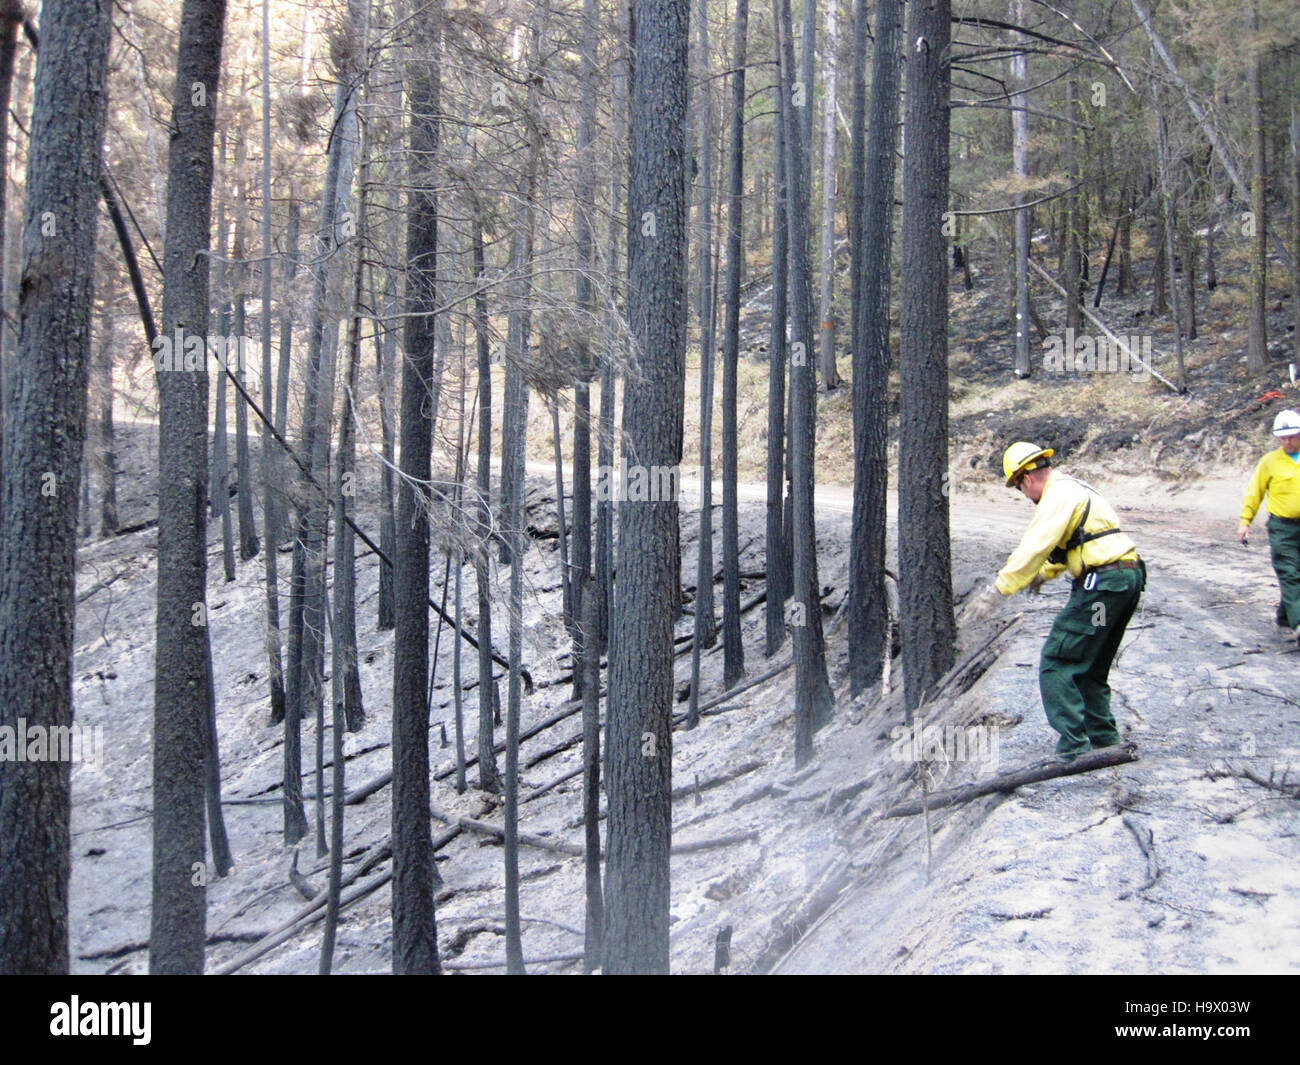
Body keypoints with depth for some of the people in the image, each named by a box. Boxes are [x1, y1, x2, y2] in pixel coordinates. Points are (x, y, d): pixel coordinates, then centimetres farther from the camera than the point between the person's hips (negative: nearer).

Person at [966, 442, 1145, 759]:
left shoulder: (1058, 496, -11)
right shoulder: (1075, 489, 21)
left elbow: (1034, 547, -22)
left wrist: (996, 591, -23)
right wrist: (1045, 574, 49)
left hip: (1101, 583, -10)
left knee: (1057, 665, -8)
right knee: (1091, 669, 20)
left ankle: (1073, 748, -13)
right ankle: (1104, 739, 24)